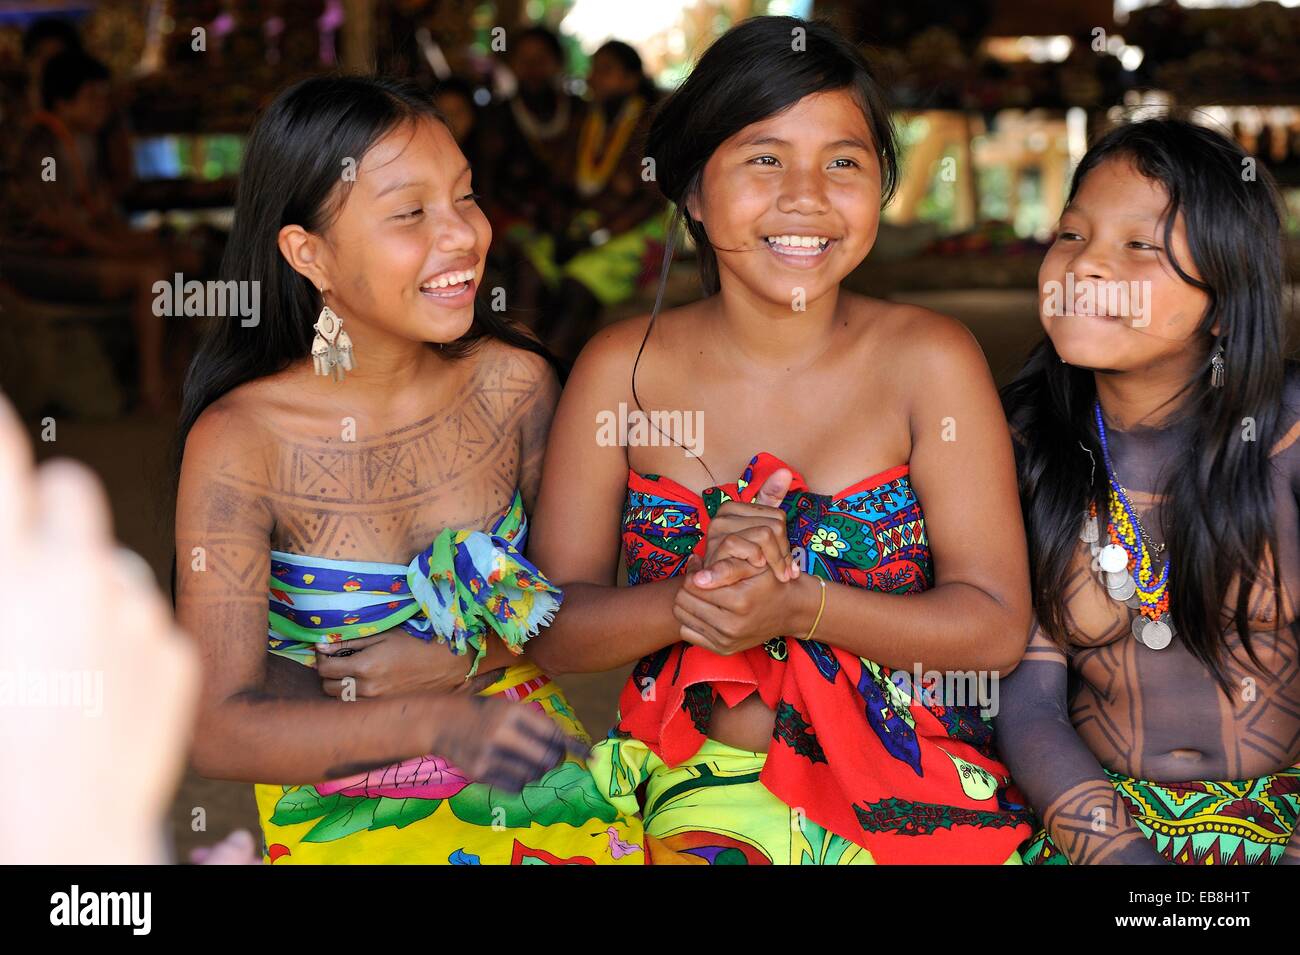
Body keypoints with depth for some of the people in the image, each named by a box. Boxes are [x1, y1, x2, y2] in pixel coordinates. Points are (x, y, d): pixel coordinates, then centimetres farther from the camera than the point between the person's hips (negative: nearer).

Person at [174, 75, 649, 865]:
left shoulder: (516, 383, -4)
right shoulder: (240, 441, -13)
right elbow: (218, 729, -17)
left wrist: (465, 660, -11)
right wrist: (434, 723, -29)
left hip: (532, 796, 2)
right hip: (345, 820, -2)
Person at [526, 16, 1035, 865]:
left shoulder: (928, 360, -1)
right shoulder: (621, 370, 1)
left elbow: (998, 626, -5)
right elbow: (550, 631, 0)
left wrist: (798, 606, -18)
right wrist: (694, 597, -19)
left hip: (908, 777, 0)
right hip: (697, 768, 0)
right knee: (708, 842, -27)